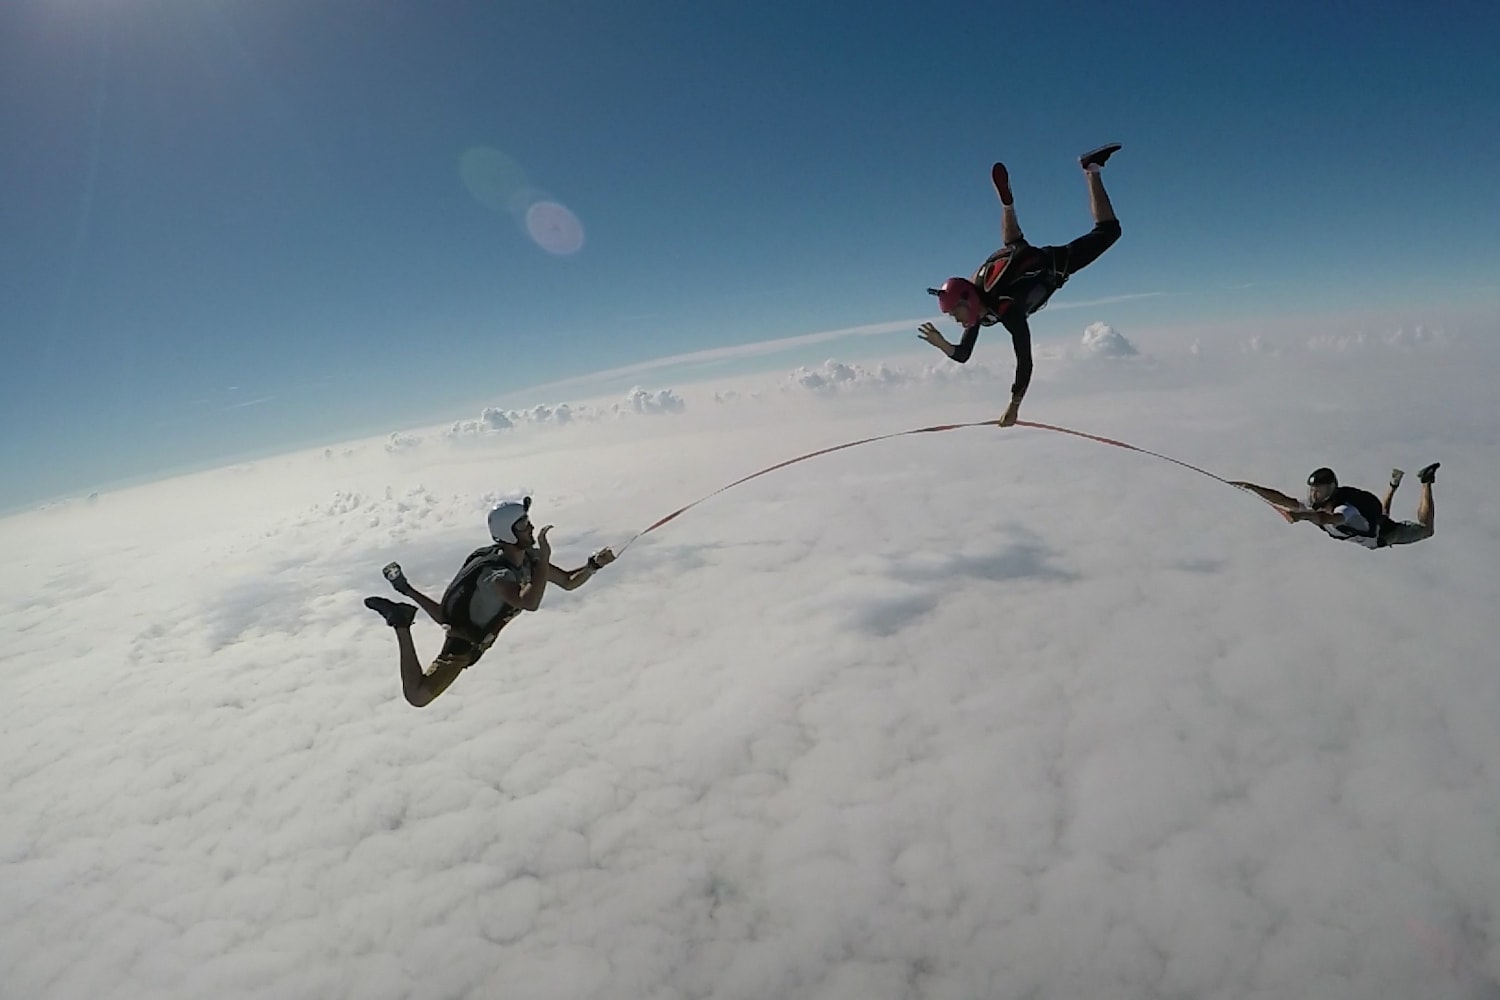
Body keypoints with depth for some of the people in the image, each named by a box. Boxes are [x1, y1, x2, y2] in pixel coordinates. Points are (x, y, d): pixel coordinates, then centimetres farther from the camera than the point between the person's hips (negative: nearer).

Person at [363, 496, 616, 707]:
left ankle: (406, 589, 44)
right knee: (416, 696, -12)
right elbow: (530, 603, -59)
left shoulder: (529, 558, -15)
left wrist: (594, 564, -24)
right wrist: (544, 560, -53)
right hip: (464, 643, -9)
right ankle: (401, 624, -2)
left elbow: (568, 582, -7)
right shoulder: (495, 573, -41)